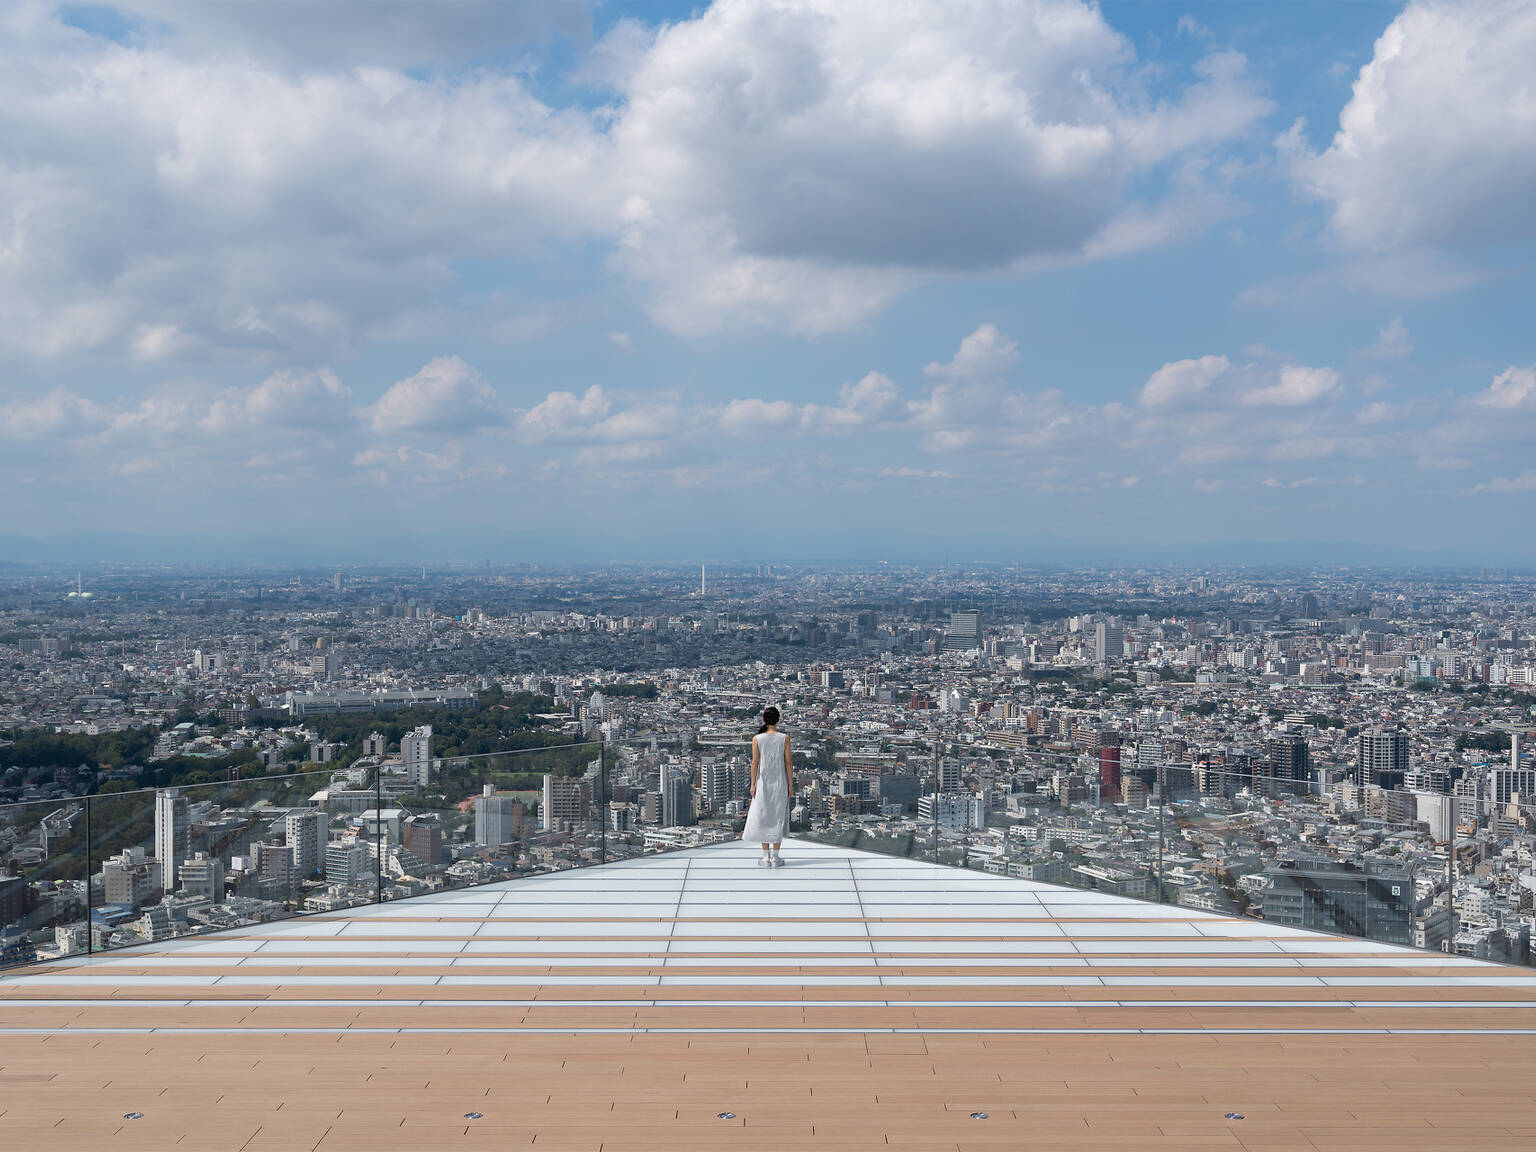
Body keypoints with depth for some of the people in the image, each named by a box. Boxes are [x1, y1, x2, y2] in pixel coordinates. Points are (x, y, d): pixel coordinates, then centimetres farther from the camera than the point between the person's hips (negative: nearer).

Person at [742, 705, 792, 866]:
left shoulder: (757, 739, -6)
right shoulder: (784, 738, -6)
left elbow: (755, 763, -5)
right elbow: (788, 763, -4)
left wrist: (753, 784, 2)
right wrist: (790, 784, 3)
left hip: (763, 782, 0)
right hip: (780, 783, 0)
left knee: (763, 817, 8)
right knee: (778, 817, 8)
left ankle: (766, 857, 8)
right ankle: (775, 857, 9)